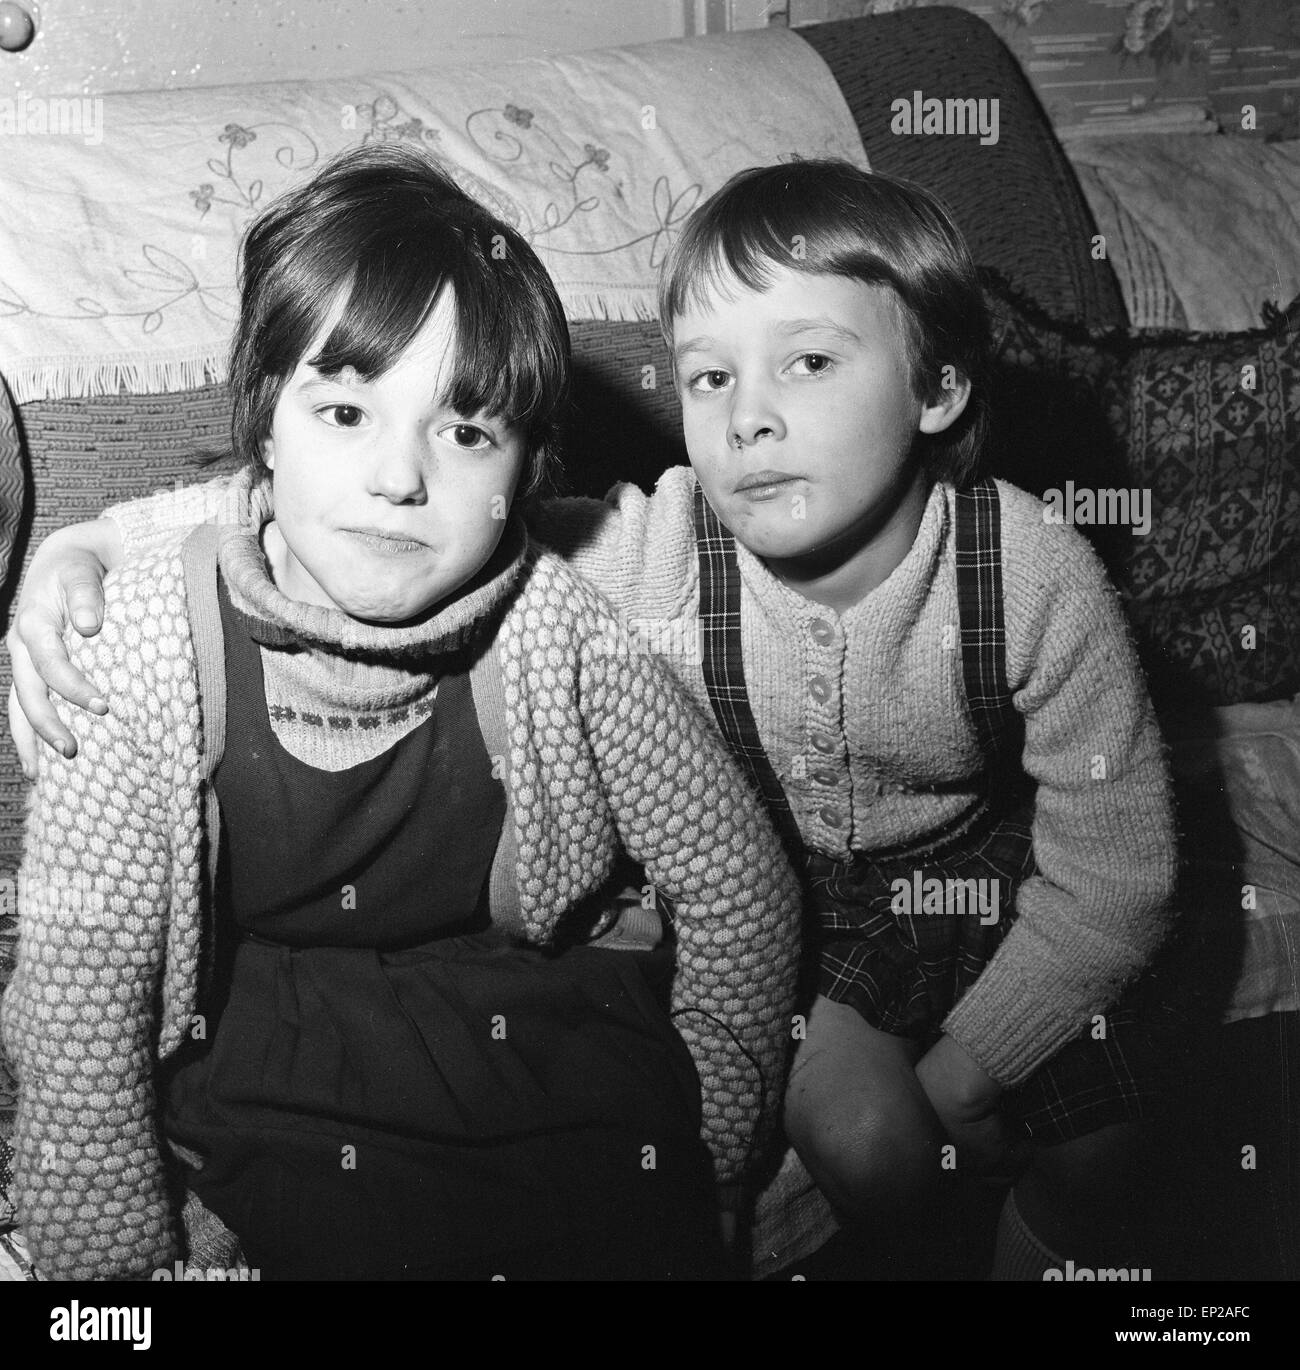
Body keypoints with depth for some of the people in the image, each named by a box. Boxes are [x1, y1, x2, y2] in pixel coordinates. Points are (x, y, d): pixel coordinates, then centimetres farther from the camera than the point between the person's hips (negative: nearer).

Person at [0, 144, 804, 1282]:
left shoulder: (562, 640, -17)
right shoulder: (150, 645, -17)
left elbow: (740, 890, -5)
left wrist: (693, 1161, 2)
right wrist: (118, 1256, -5)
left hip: (543, 1007, 1)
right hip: (263, 1047, 0)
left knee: (650, 1223, -17)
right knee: (355, 1225, -23)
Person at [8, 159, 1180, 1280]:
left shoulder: (1035, 578, -28)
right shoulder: (642, 559, -29)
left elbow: (1113, 880, -17)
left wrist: (950, 1082, -18)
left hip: (982, 872, 1)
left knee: (1088, 1144, -11)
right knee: (855, 1131, -21)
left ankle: (1050, 1249, 27)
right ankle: (899, 1252, 16)